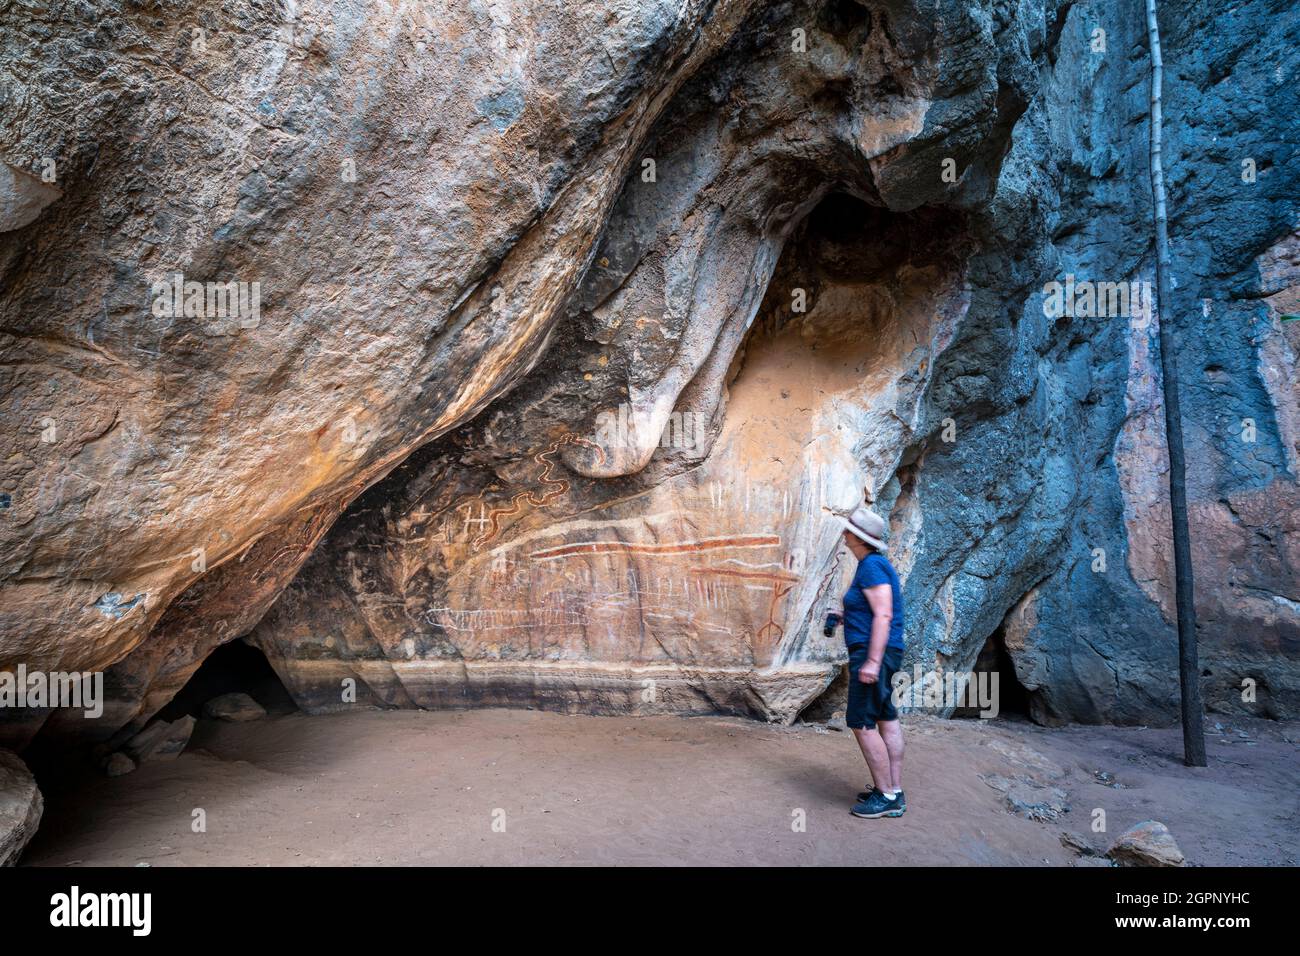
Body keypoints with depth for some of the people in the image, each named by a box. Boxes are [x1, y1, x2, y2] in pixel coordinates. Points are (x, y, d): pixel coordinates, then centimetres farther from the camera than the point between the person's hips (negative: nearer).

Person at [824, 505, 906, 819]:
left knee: (862, 723, -6)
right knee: (885, 720, 13)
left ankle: (885, 796, 1)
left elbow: (883, 615, -23)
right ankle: (895, 793, 20)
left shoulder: (872, 565, -17)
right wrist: (842, 616, 14)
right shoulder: (875, 564, 15)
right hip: (878, 653, 11)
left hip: (872, 652, -11)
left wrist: (872, 662, -26)